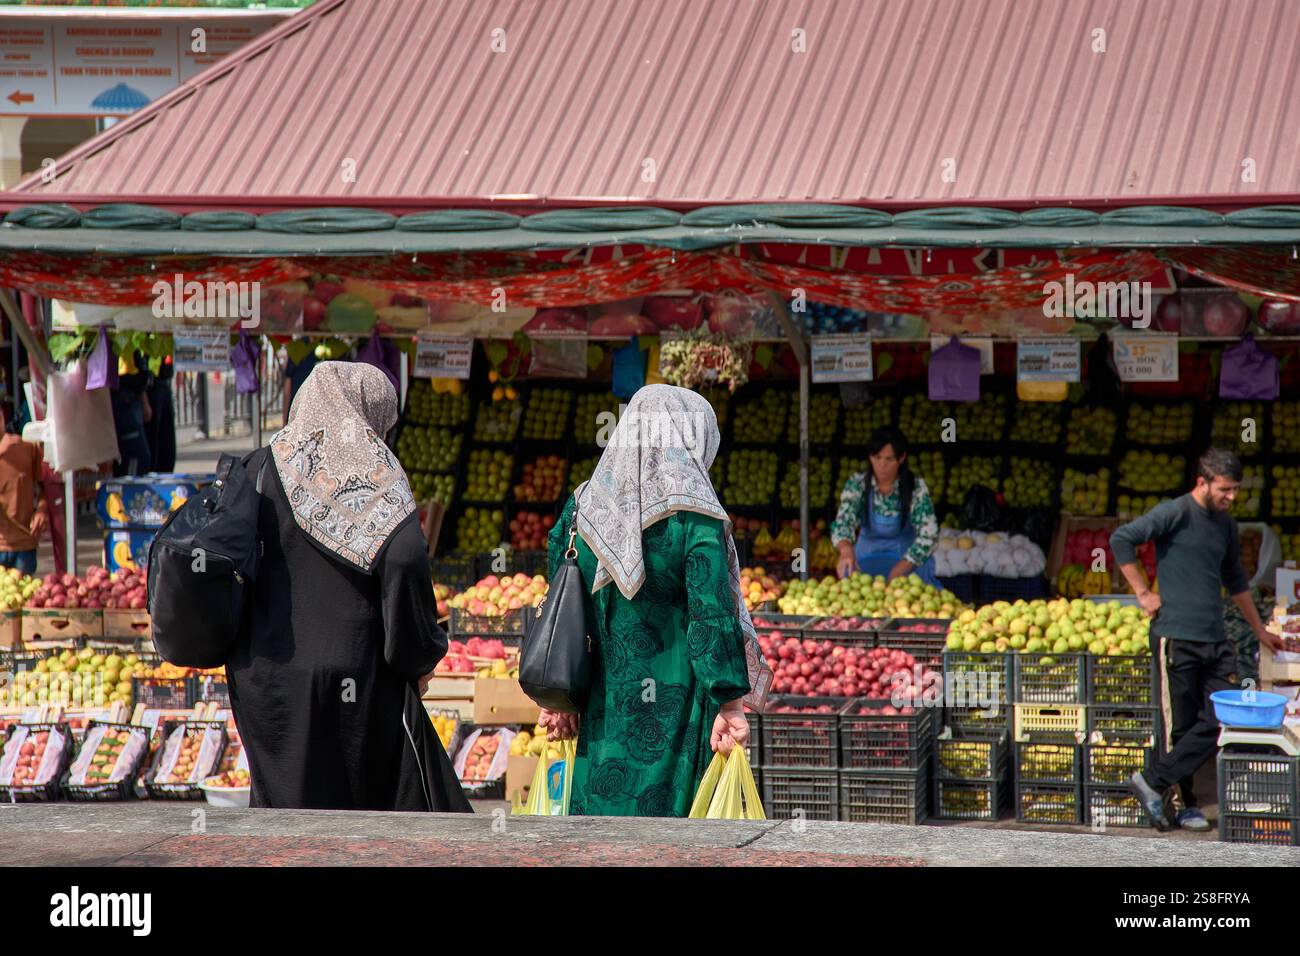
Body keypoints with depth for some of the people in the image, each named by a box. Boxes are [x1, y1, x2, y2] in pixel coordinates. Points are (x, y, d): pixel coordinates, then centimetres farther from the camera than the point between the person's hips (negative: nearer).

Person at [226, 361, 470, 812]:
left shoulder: (260, 468, 6)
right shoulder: (375, 471, -5)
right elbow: (404, 558, -17)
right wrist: (420, 656, -6)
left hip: (265, 678, 4)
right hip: (354, 679, -4)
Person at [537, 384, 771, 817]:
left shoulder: (580, 509, 6)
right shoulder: (694, 519, -10)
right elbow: (712, 613, -16)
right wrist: (730, 701, -14)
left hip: (599, 713, 5)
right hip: (673, 715, -5)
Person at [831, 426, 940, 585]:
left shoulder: (916, 487, -16)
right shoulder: (857, 484, -13)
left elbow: (928, 536, -20)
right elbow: (843, 522, -24)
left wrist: (897, 573, -31)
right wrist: (846, 549, -48)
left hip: (909, 558, -1)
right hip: (868, 559, 1)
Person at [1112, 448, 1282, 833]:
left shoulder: (1226, 526, 16)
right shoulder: (1176, 513, -7)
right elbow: (1121, 539, -15)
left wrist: (1259, 630, 33)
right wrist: (1142, 593, -12)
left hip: (1215, 641, 7)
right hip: (1176, 638, -7)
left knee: (1220, 723, -4)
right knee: (1181, 726, -2)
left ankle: (1153, 783, 3)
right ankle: (1186, 806, 8)